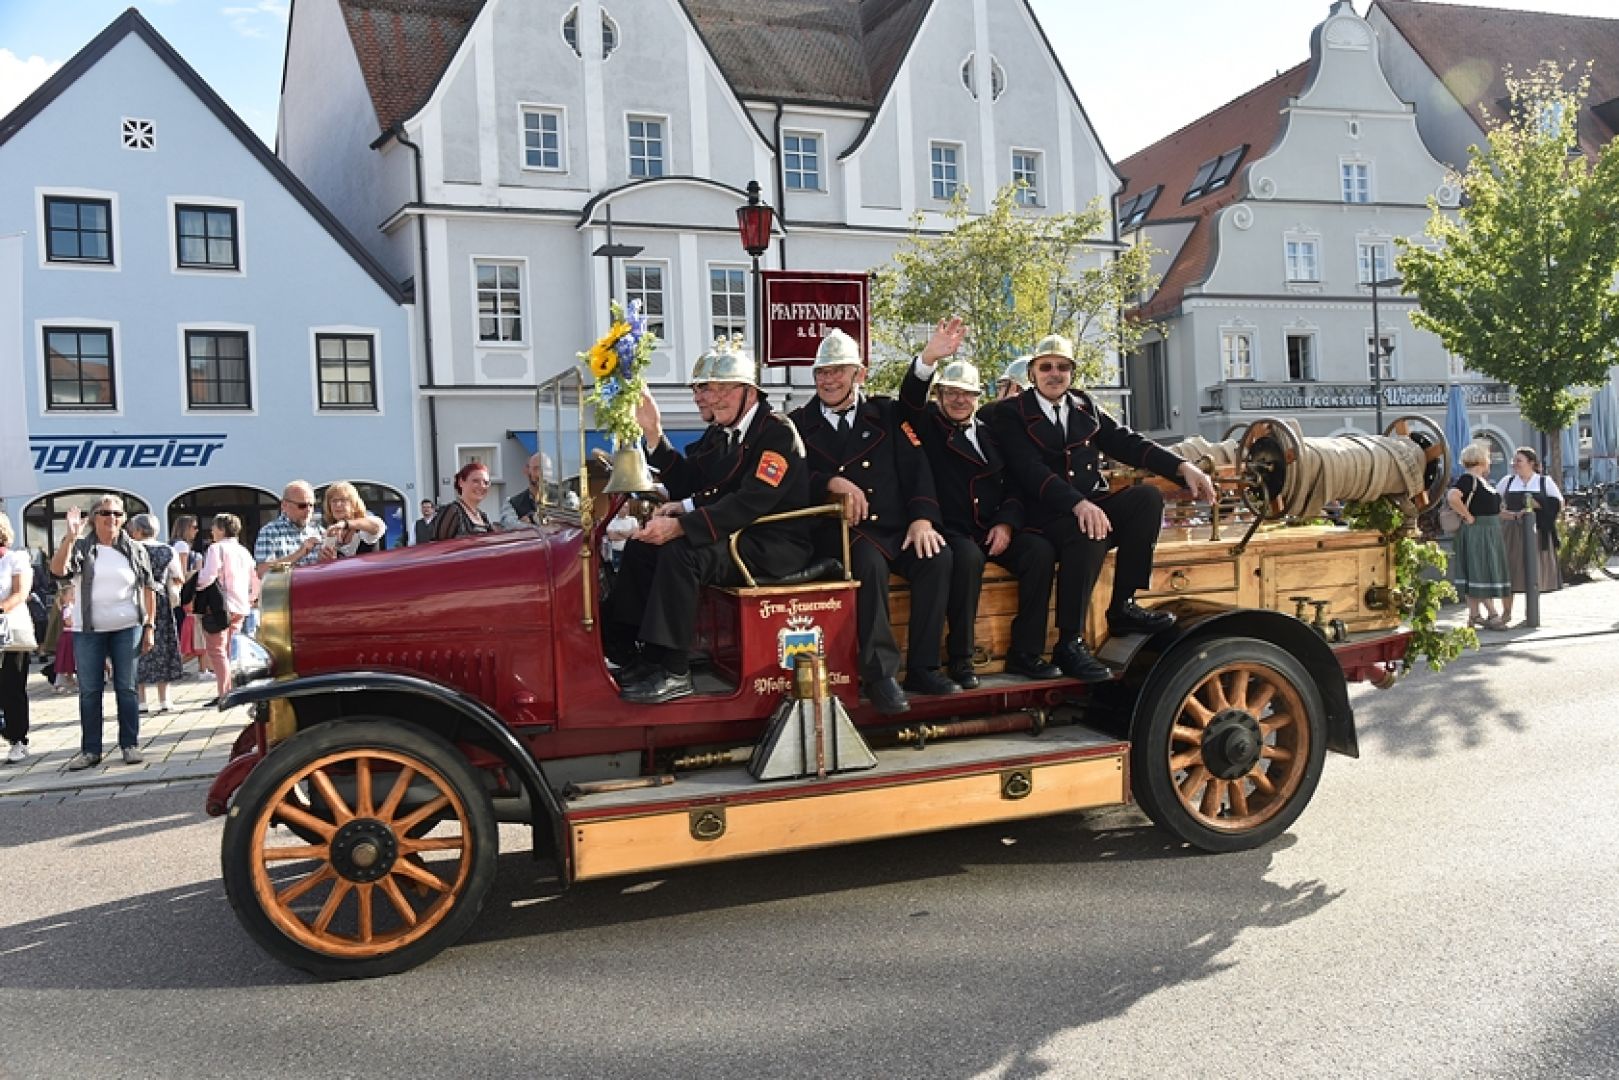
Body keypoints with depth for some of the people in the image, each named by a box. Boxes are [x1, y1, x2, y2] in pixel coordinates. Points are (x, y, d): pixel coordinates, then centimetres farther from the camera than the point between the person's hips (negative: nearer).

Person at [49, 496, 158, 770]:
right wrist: (70, 536, -26)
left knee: (126, 688, 5)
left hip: (127, 629, 0)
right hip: (88, 632, 0)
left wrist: (149, 627, 1)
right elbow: (58, 569, -17)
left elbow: (149, 588, 6)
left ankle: (130, 745, 13)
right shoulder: (81, 547, 1)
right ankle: (90, 750, 14)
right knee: (89, 691, 6)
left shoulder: (135, 549, 3)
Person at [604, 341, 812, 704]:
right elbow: (686, 486, 12)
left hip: (776, 547, -9)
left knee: (681, 551, -29)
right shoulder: (720, 433, 14)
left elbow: (752, 501, -27)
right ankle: (624, 652, -2)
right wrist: (654, 433, 1)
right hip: (739, 535, 9)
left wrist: (681, 526, -34)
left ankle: (672, 672, -25)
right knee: (641, 546, 0)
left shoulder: (777, 432, -14)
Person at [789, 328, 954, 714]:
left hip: (897, 529, 3)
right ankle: (879, 673, -25)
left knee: (937, 557, -26)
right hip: (841, 532, -2)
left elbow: (916, 468, 4)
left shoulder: (887, 414, 13)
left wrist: (923, 518, -11)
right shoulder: (800, 423, 11)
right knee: (870, 561, -35)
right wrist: (831, 483, -18)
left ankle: (922, 667, -14)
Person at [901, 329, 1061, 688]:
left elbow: (1013, 485, 14)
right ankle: (960, 659, -22)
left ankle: (1024, 653, -13)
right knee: (968, 557, -35)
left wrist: (1006, 523, -5)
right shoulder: (929, 425, 7)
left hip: (993, 531, 5)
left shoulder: (990, 432, 18)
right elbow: (910, 397, -15)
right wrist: (929, 358, -34)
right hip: (951, 532, -4)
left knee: (1040, 551, -20)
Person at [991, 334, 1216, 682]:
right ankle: (1069, 644, -27)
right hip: (1047, 515, -6)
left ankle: (1122, 607, -13)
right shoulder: (1012, 413, 0)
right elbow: (1030, 470, -15)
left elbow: (1125, 442, 10)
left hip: (1092, 505, 6)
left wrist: (1183, 467, -6)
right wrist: (1078, 504, -30)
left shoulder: (1084, 405, 18)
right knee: (1091, 532, -35)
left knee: (1147, 495, -19)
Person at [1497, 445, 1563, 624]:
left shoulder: (1545, 481, 7)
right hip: (1511, 532, 1)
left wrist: (1537, 504, -13)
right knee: (1508, 569, -4)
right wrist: (1513, 515, -8)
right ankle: (1506, 611, 5)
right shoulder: (1507, 481, 9)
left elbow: (1559, 503, 0)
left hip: (1536, 532, -1)